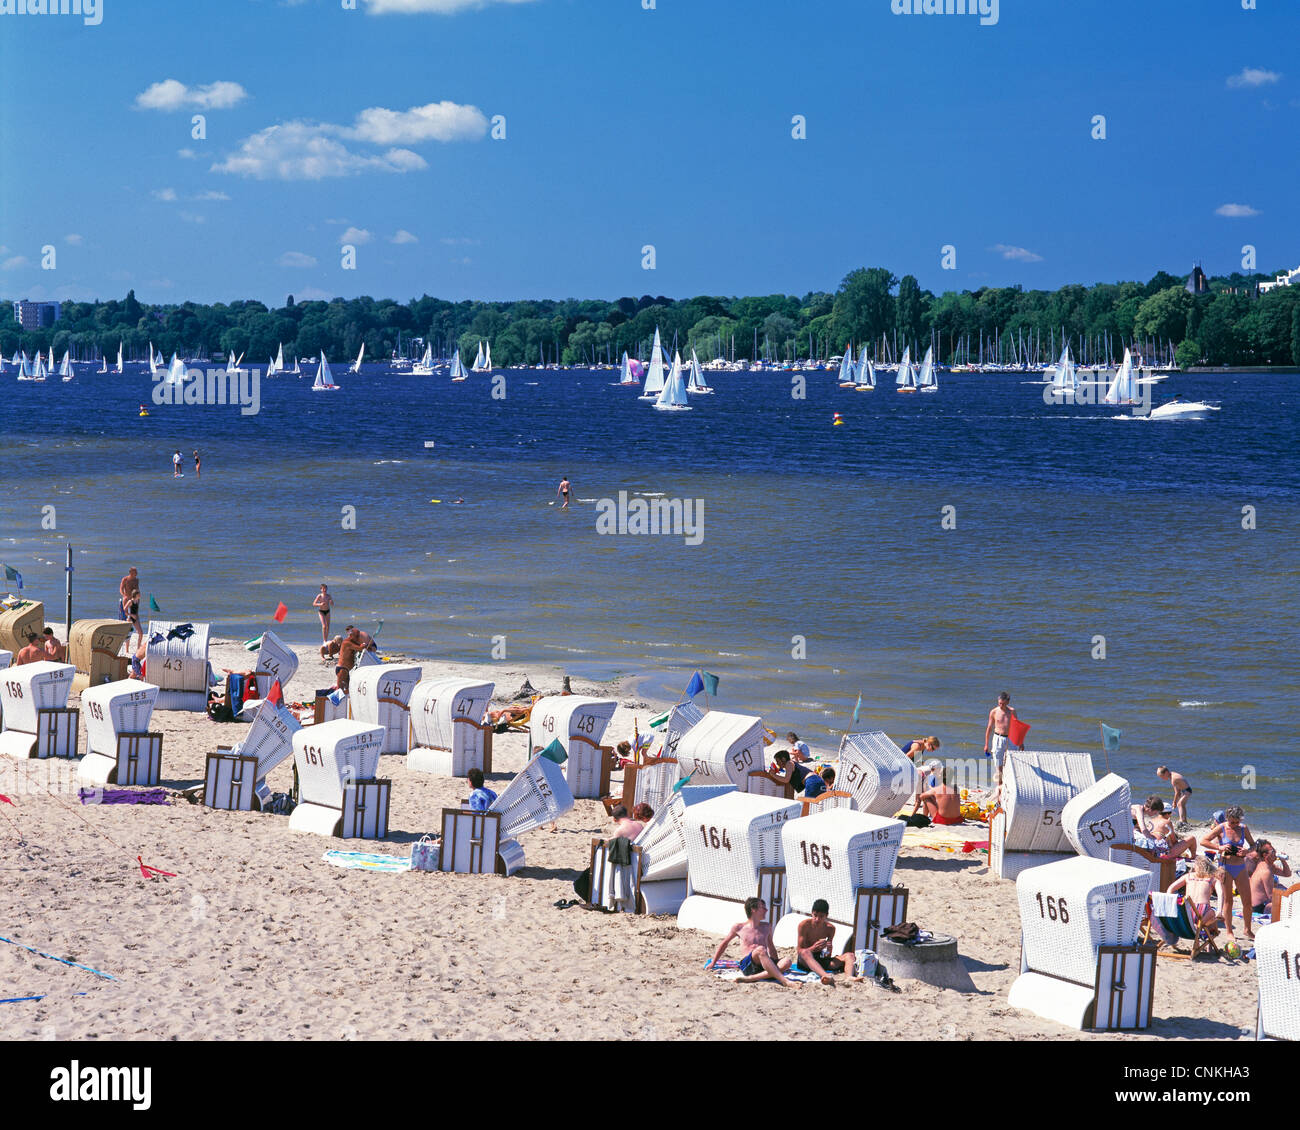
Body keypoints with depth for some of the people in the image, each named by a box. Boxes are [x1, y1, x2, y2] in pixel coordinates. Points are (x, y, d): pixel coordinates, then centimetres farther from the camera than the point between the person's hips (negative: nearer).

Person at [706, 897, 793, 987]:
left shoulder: (767, 927, 23)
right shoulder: (739, 927, 14)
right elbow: (724, 943, 26)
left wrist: (777, 965, 31)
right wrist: (713, 963, 29)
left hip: (763, 967, 4)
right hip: (747, 965, -4)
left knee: (787, 961, -28)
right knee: (761, 949, -37)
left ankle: (751, 978, -41)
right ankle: (784, 981, -50)